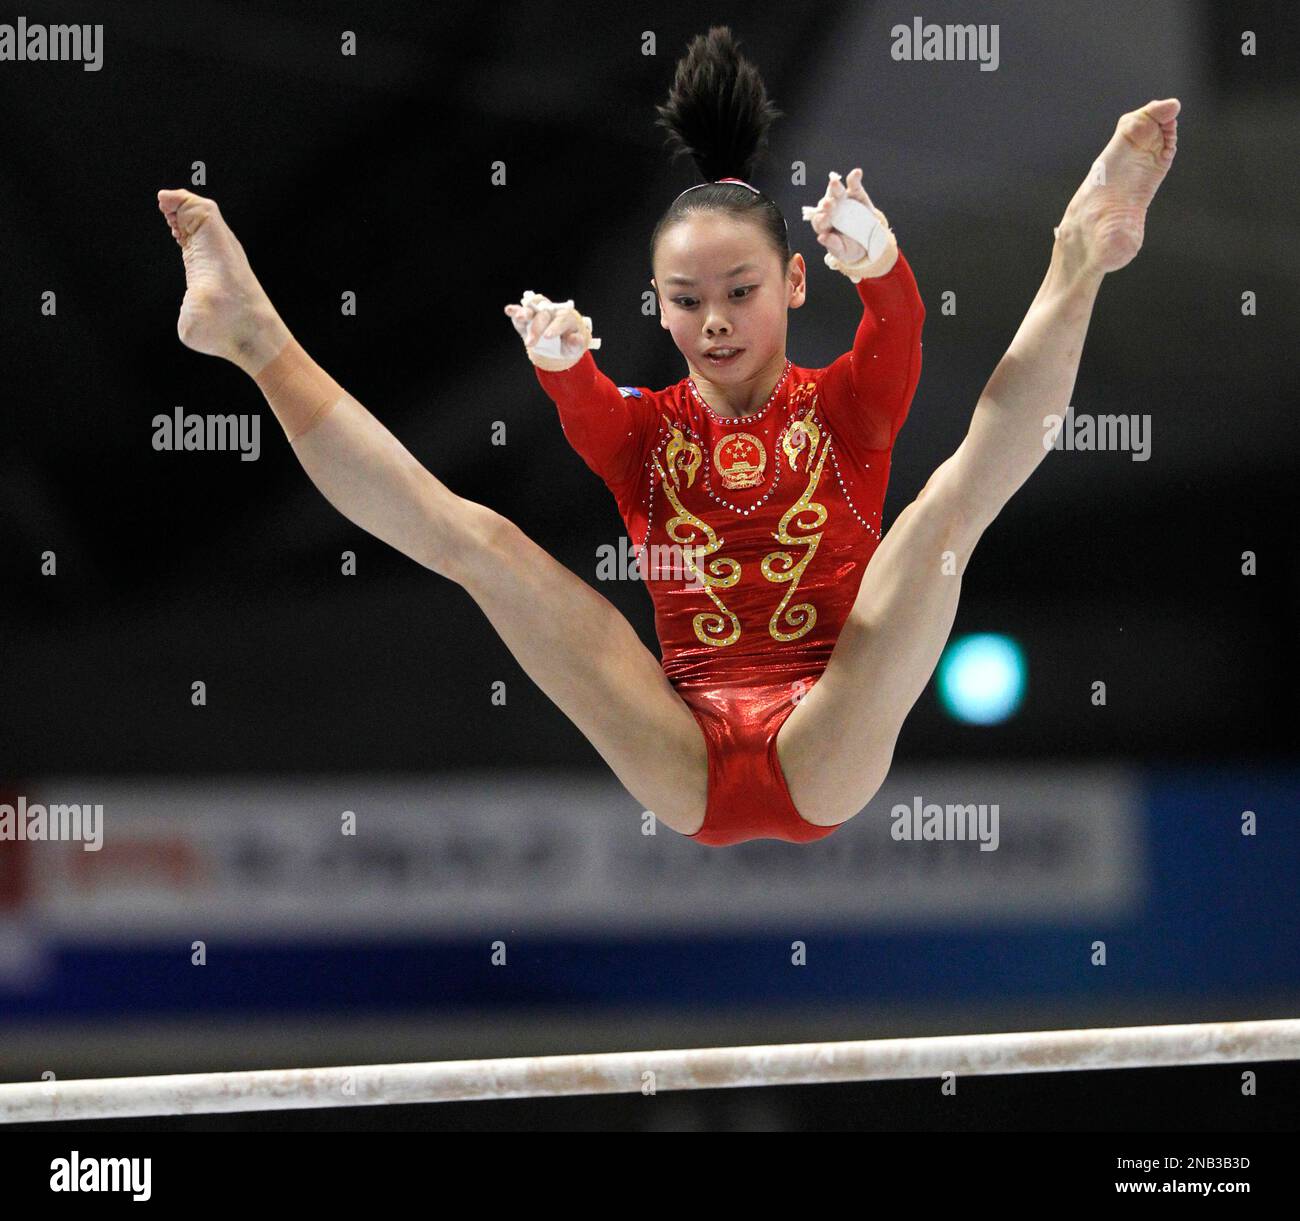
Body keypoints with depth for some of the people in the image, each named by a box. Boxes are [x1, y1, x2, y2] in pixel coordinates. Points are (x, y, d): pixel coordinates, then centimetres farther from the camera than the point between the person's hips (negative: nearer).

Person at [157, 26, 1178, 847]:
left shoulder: (844, 409, 11)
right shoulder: (643, 430, 15)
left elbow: (901, 333, -12)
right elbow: (583, 403, -10)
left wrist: (879, 269, -36)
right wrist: (556, 357, -34)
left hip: (827, 764, -2)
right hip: (685, 771, 2)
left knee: (947, 511, -20)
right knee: (470, 537, -9)